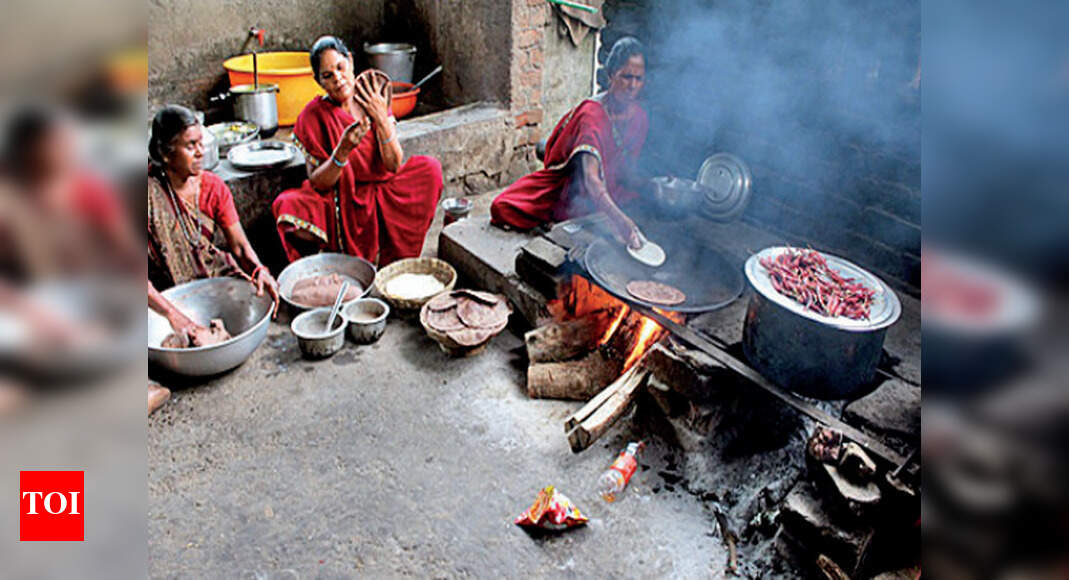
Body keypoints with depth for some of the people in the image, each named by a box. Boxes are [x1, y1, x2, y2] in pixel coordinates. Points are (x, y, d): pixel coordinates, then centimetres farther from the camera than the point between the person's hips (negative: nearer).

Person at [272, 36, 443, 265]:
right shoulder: (313, 116, -10)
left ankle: (391, 258, -7)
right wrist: (342, 151, -30)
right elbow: (317, 184, -13)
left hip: (383, 198, 3)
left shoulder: (374, 102, -1)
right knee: (288, 205, -31)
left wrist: (381, 119, -22)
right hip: (342, 205, -3)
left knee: (430, 168, -17)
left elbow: (395, 165, -8)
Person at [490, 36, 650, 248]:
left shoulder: (640, 117, -1)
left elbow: (625, 174, 9)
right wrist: (615, 216, -55)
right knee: (502, 208, -28)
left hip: (605, 196, 7)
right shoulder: (593, 112, -23)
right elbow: (589, 177, -39)